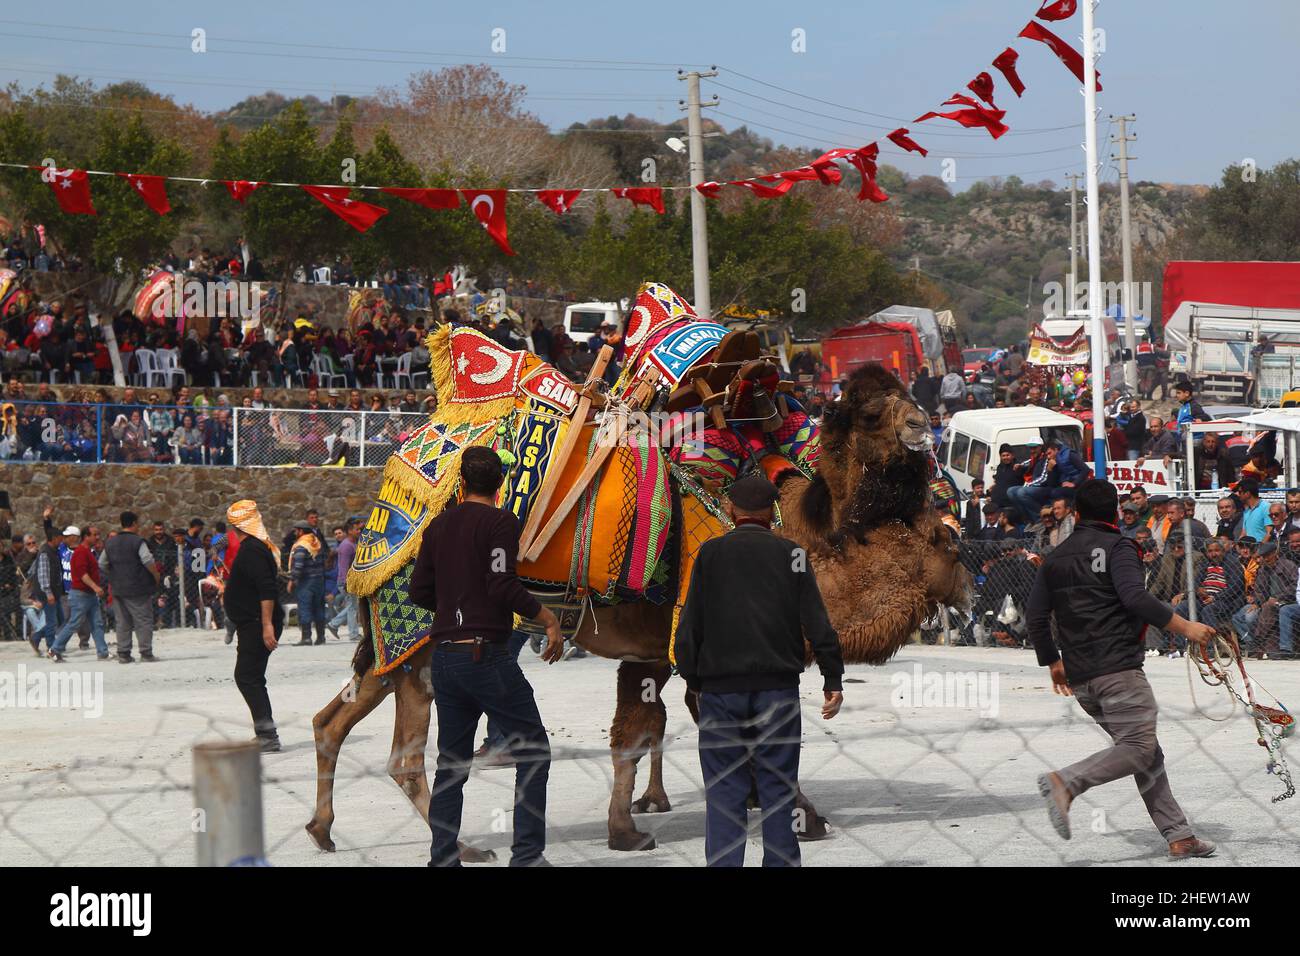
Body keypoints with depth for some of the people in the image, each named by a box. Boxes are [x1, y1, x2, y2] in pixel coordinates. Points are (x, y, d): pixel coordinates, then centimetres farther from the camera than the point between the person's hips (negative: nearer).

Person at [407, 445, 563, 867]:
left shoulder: (438, 526, 11)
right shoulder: (500, 522, -8)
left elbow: (418, 591, 12)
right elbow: (504, 587, -17)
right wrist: (548, 618, -7)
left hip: (443, 656, 7)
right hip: (486, 654, -7)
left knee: (451, 764, 12)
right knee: (533, 751, 2)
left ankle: (442, 858, 11)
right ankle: (527, 854, -6)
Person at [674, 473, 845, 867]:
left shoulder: (710, 553, 2)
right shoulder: (790, 554, 3)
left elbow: (689, 625, 1)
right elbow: (817, 622, 0)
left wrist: (693, 680, 10)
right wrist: (833, 679, 5)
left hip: (720, 688, 0)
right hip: (778, 688, 0)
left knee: (724, 793, 3)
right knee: (778, 790, 5)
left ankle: (723, 863, -2)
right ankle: (781, 862, 2)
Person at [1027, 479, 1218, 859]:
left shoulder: (1054, 559, 16)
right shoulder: (1117, 547, -3)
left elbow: (1035, 616, 15)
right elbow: (1134, 597, -18)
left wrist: (1053, 661, 27)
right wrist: (1184, 626, -14)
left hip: (1079, 676, 8)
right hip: (1118, 667, -7)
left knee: (1147, 754, 11)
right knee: (1138, 748, -10)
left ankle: (1178, 836, 6)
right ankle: (1064, 782, -27)